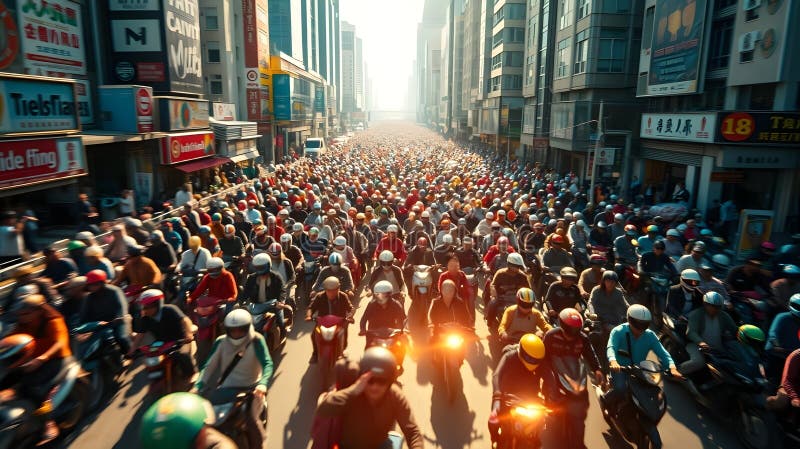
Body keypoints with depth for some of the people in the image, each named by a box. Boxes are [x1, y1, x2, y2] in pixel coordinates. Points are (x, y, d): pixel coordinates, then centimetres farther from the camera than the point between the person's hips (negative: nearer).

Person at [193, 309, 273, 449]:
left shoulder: (256, 340, -9)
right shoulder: (221, 342, 3)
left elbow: (267, 364, -19)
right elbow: (209, 366, 1)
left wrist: (262, 383, -37)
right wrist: (197, 386, -14)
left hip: (250, 388, -4)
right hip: (225, 388, 4)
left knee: (251, 419, -25)